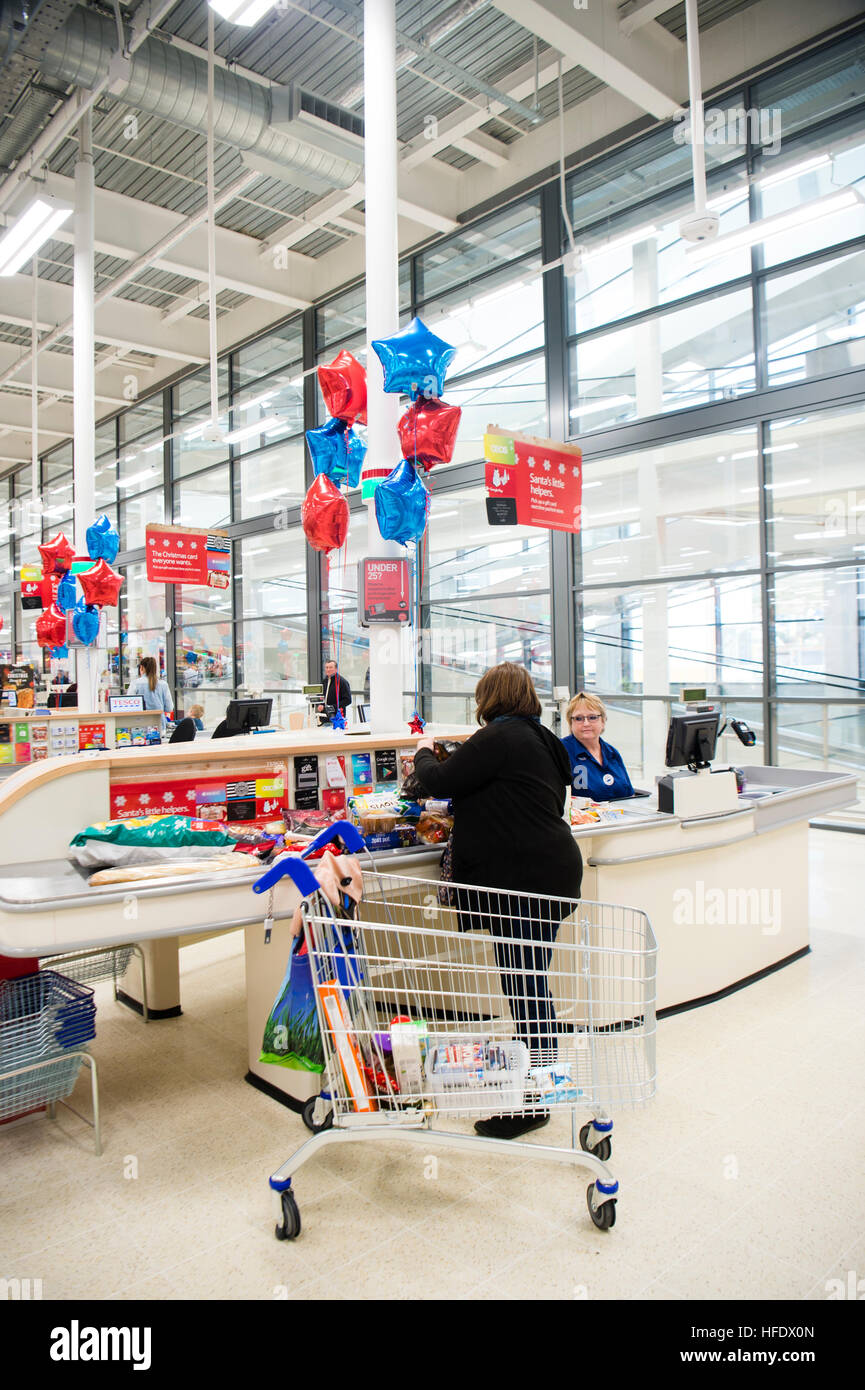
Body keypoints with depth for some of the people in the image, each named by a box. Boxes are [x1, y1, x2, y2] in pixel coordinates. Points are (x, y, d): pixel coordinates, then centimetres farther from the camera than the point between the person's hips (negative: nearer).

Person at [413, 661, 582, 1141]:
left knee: (524, 987, -2)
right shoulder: (540, 739, 16)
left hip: (525, 879, -10)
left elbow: (440, 781, -14)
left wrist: (424, 752, 8)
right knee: (528, 984, 18)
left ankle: (532, 1104, 8)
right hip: (545, 871, 10)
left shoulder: (499, 738, -14)